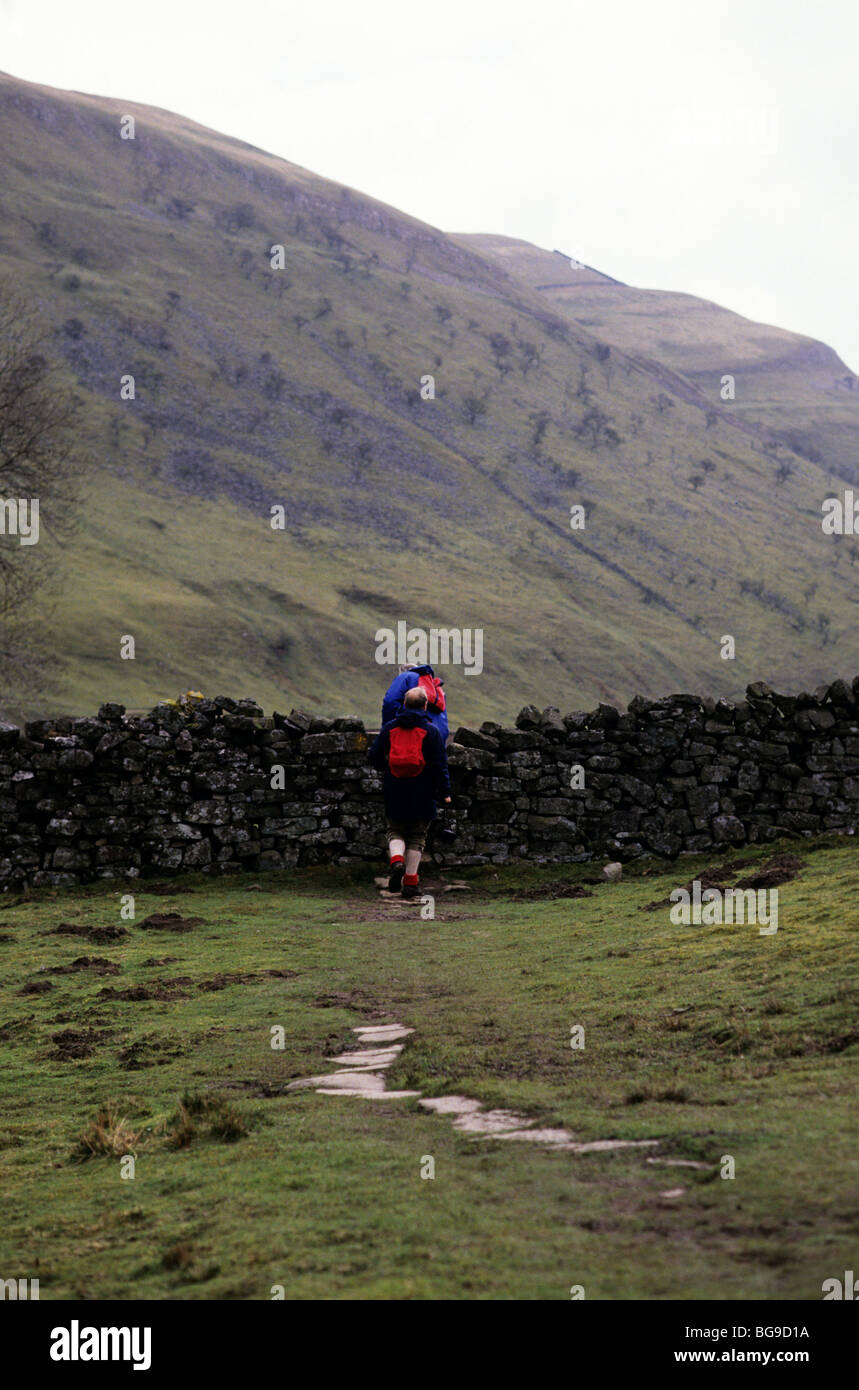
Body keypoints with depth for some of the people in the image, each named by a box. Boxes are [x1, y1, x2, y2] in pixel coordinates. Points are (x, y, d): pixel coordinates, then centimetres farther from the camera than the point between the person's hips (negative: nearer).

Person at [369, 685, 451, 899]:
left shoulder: (389, 728, 4)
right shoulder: (430, 731, -4)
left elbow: (375, 757, 9)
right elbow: (440, 765, -6)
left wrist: (383, 768, 32)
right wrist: (444, 792, 2)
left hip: (395, 793, 2)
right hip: (422, 796, -1)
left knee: (395, 831, 15)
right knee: (417, 837, 9)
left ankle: (396, 860, -16)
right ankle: (410, 881, 5)